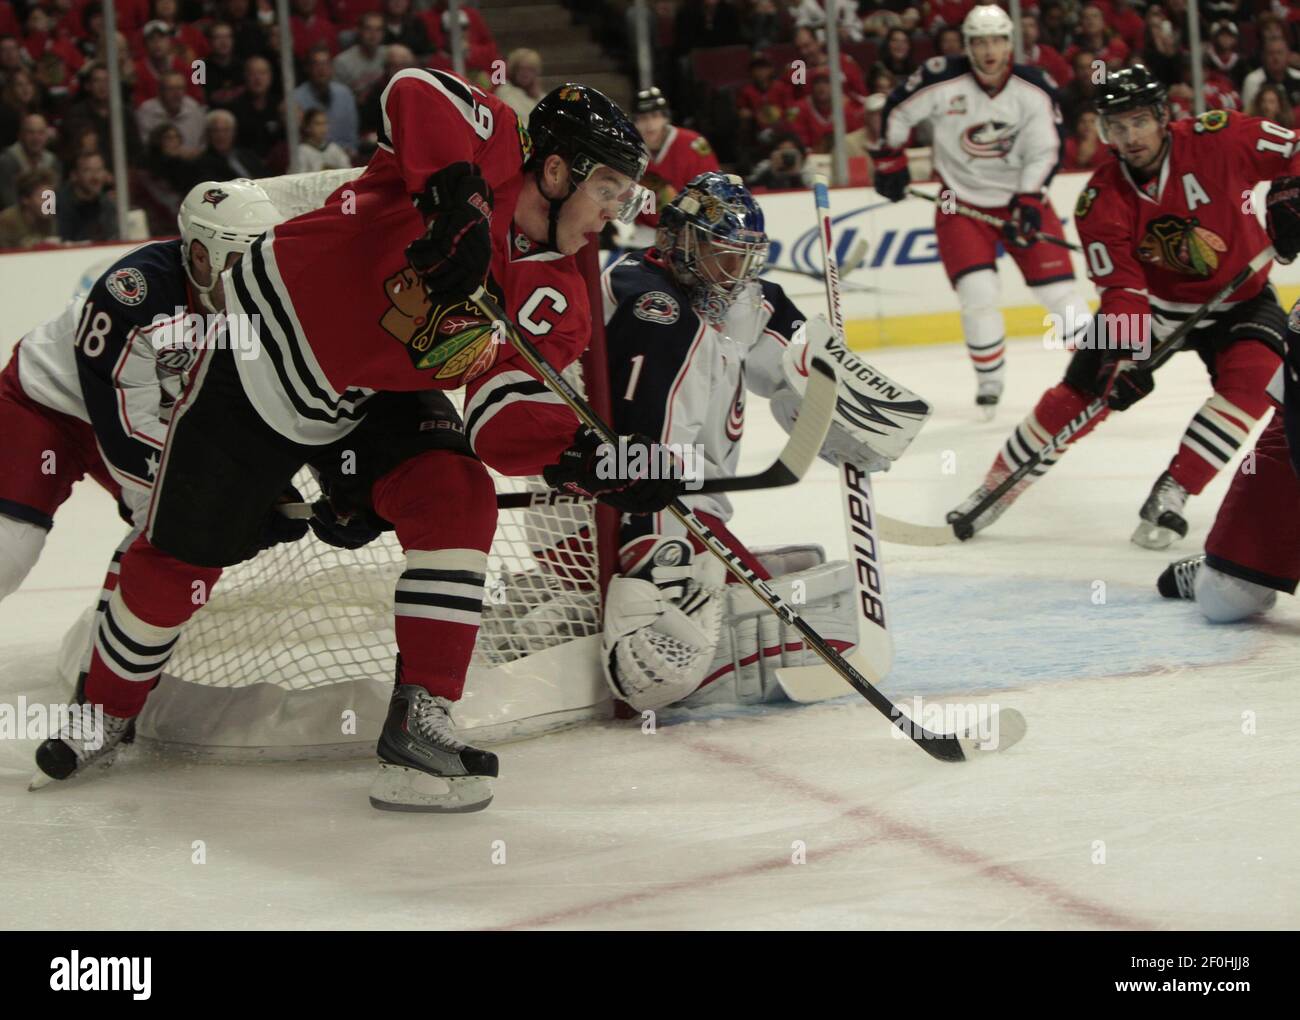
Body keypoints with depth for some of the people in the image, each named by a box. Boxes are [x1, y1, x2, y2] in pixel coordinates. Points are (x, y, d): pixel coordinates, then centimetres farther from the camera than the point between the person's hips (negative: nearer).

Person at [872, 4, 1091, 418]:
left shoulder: (1035, 89, -12)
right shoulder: (942, 81, -17)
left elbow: (1045, 152, -7)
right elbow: (896, 112, -1)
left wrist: (1028, 203, -16)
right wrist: (890, 163, 3)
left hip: (1022, 196, 1)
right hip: (962, 203, -1)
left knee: (1058, 287, -4)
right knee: (977, 293, -15)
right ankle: (990, 381, 4)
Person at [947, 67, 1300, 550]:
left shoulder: (1216, 138, -23)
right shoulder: (1101, 201, -18)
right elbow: (1121, 289, -21)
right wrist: (1127, 356, -35)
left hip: (1239, 298, -1)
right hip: (1153, 301, 1)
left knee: (1251, 376, -28)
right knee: (1082, 389, -6)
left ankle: (1171, 493, -22)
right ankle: (996, 488, 8)